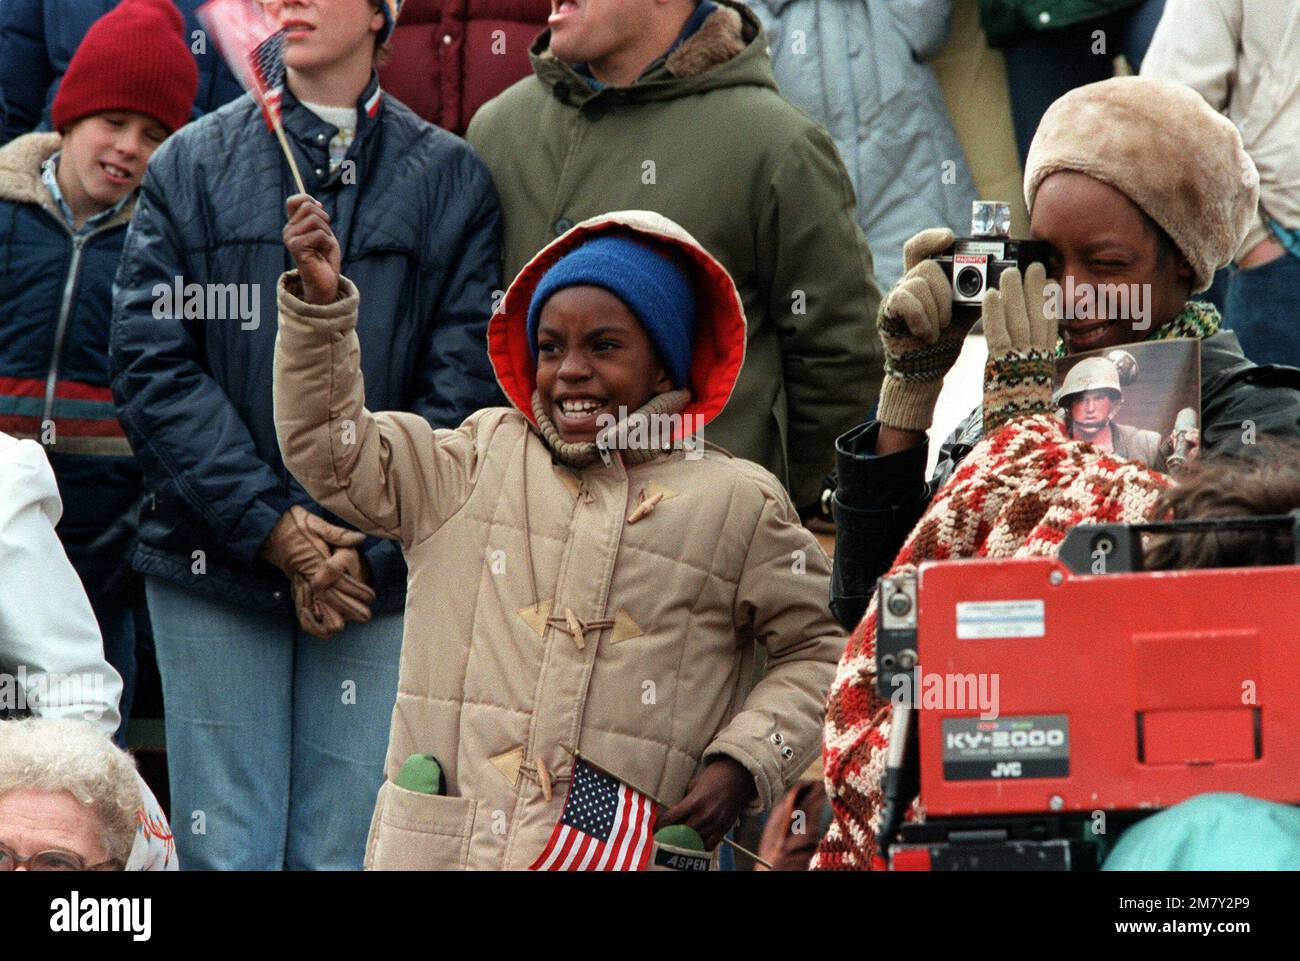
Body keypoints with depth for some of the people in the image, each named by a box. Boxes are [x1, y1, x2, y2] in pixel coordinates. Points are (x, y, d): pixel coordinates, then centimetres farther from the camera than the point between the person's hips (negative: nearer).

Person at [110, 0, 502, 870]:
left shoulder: (451, 180, 7)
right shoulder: (191, 166, 7)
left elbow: (464, 387, 2)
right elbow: (151, 364, 0)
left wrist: (372, 547, -9)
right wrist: (268, 525, -10)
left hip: (380, 576, 0)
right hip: (213, 565, 0)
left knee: (347, 849, 0)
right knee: (225, 850, -1)